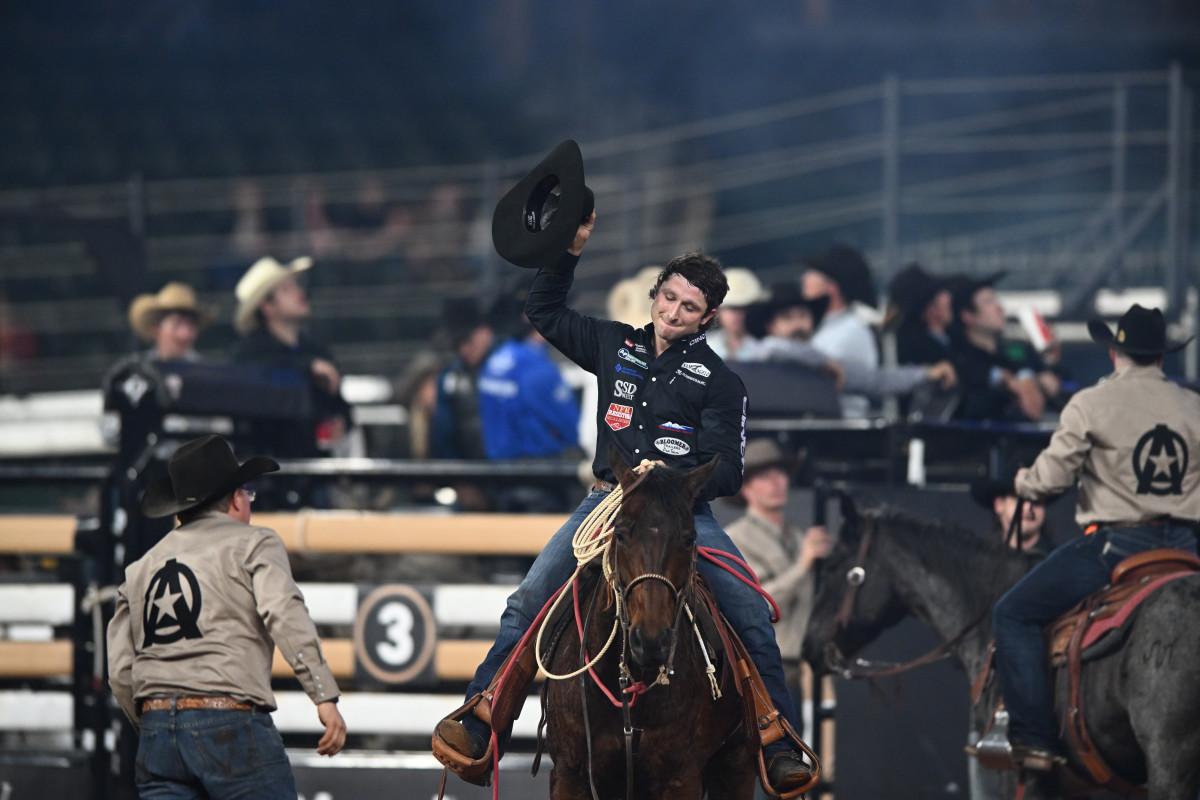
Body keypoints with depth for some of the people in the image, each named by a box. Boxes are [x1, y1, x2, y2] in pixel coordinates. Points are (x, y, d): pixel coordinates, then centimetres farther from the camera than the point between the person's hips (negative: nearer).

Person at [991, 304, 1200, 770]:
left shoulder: (1090, 405, -5)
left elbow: (1051, 479, -6)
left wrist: (1023, 483, 16)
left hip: (1114, 542, -4)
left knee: (1015, 614, 5)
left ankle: (1033, 740, -5)